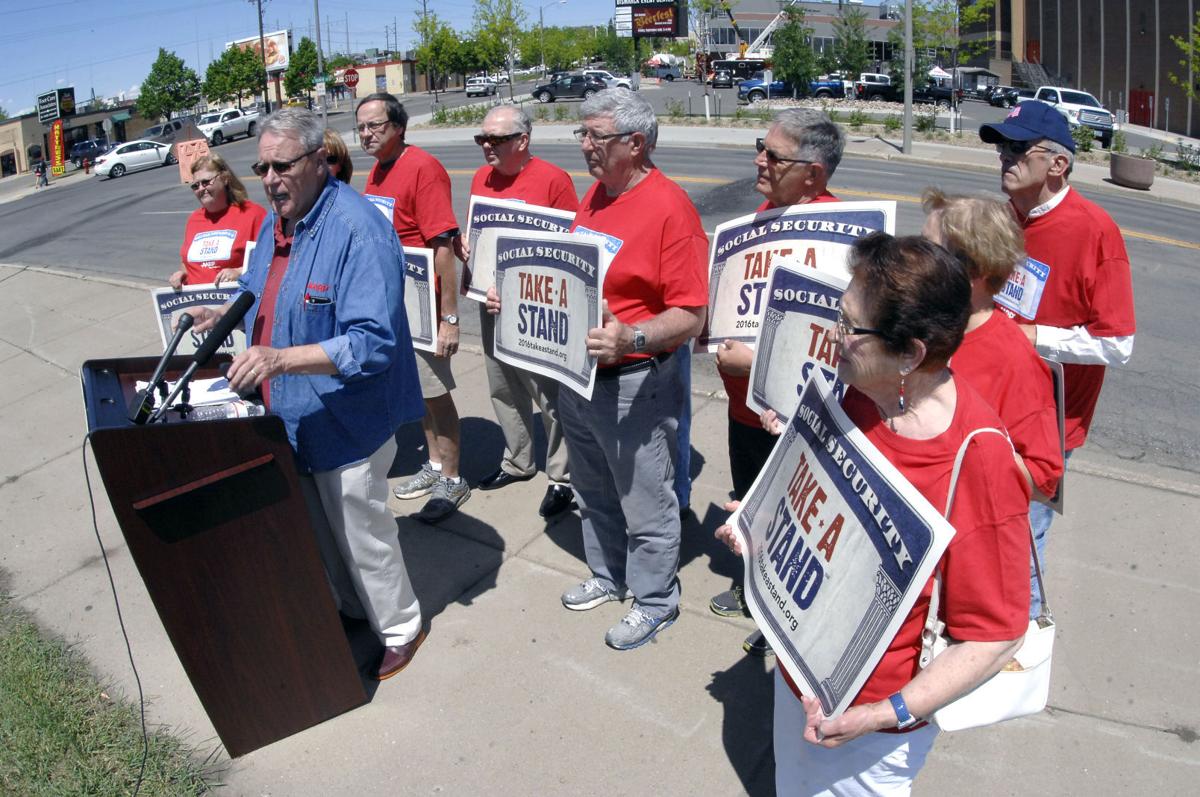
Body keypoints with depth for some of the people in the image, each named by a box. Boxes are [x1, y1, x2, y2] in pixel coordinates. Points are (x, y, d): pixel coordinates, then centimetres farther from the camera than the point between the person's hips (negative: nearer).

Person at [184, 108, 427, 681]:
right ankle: (349, 612, 46)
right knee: (317, 531, 24)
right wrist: (223, 314, 3)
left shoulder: (357, 229, -24)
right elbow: (258, 291, 24)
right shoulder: (276, 219, 5)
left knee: (361, 535, 9)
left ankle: (399, 630, 31)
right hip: (288, 418, 9)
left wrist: (281, 359, -40)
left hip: (343, 424, -9)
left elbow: (373, 342, -32)